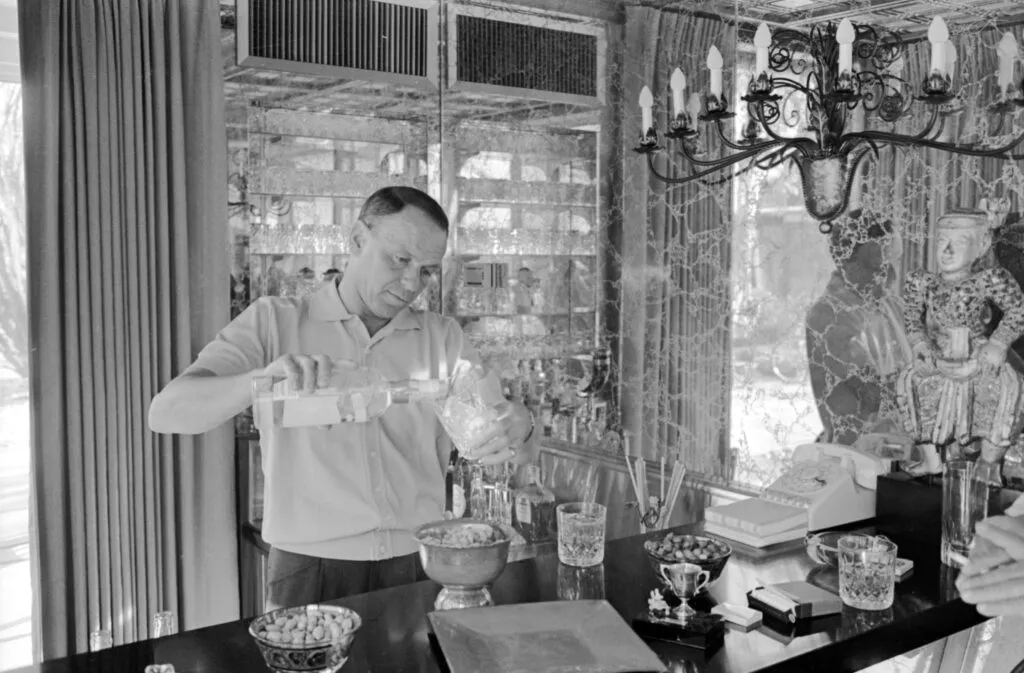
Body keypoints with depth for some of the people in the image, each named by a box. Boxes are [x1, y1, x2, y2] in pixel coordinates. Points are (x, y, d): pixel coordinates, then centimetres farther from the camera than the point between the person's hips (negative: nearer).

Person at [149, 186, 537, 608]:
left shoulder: (441, 337, 7)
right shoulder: (275, 321, 2)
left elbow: (521, 452, 5)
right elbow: (165, 413, -8)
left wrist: (517, 432, -19)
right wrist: (263, 378, -26)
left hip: (418, 567, 2)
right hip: (311, 569, -1)